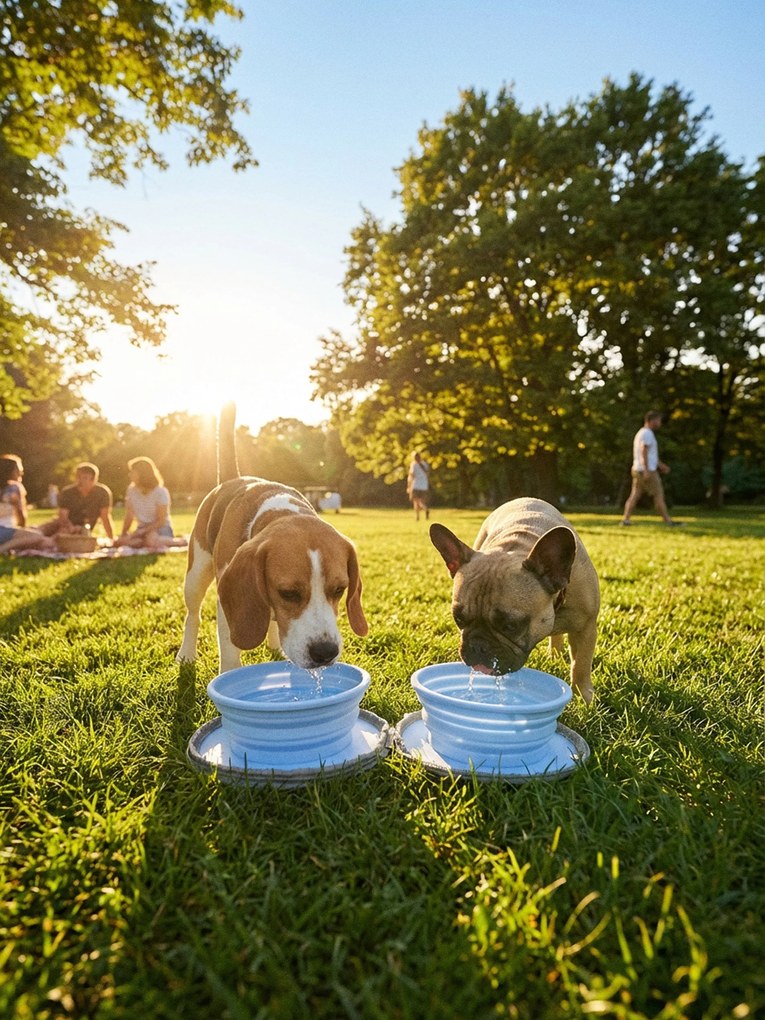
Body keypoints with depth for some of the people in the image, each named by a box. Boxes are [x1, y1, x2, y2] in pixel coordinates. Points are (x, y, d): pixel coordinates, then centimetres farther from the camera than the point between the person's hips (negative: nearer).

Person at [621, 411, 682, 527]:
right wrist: (646, 471, -25)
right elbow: (644, 452, -21)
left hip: (638, 469, 9)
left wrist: (661, 465, 28)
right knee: (658, 495, -3)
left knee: (635, 495, 5)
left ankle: (626, 519, -1)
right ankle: (668, 521, 1)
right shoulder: (647, 433, -11)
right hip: (647, 471, -9)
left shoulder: (641, 433, 20)